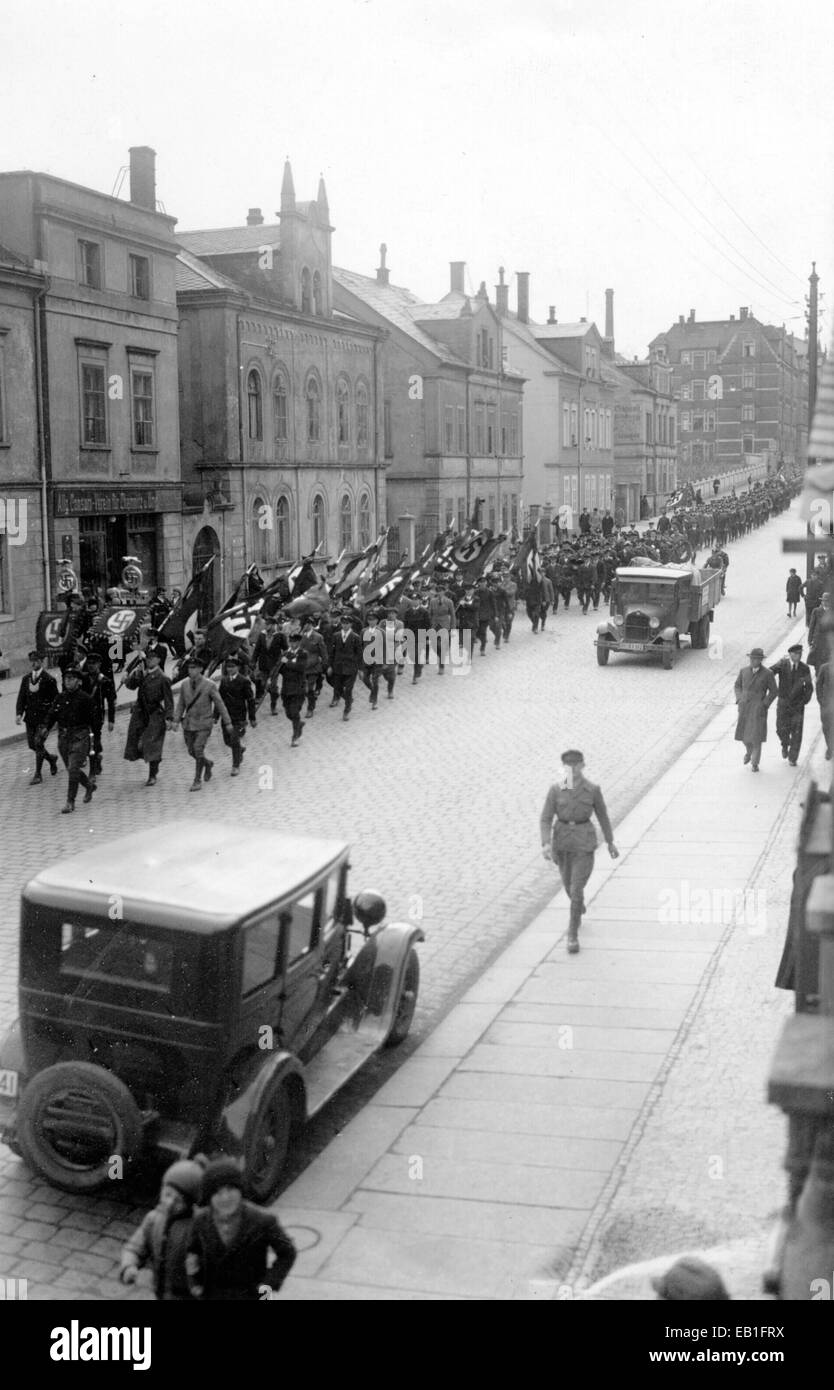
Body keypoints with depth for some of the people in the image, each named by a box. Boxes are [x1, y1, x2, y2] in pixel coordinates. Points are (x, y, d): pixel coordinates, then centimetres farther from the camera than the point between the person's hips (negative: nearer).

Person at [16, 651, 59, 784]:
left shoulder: (49, 680, -7)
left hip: (43, 717, -6)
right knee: (32, 744, 9)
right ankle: (51, 758, 36)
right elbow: (21, 697, 8)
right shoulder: (26, 679, 10)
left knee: (38, 743, -13)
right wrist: (19, 713, -5)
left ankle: (38, 774, -5)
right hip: (30, 717, 6)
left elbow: (55, 700, -4)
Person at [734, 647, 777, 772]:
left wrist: (765, 705, -10)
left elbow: (773, 691, -1)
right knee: (743, 733, 6)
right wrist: (739, 699, 0)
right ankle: (749, 750, 39)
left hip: (758, 708, -3)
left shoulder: (767, 674, -9)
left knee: (756, 735, -7)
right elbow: (738, 686, 15)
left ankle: (755, 763, 6)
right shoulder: (744, 670, 2)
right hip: (744, 707, 4)